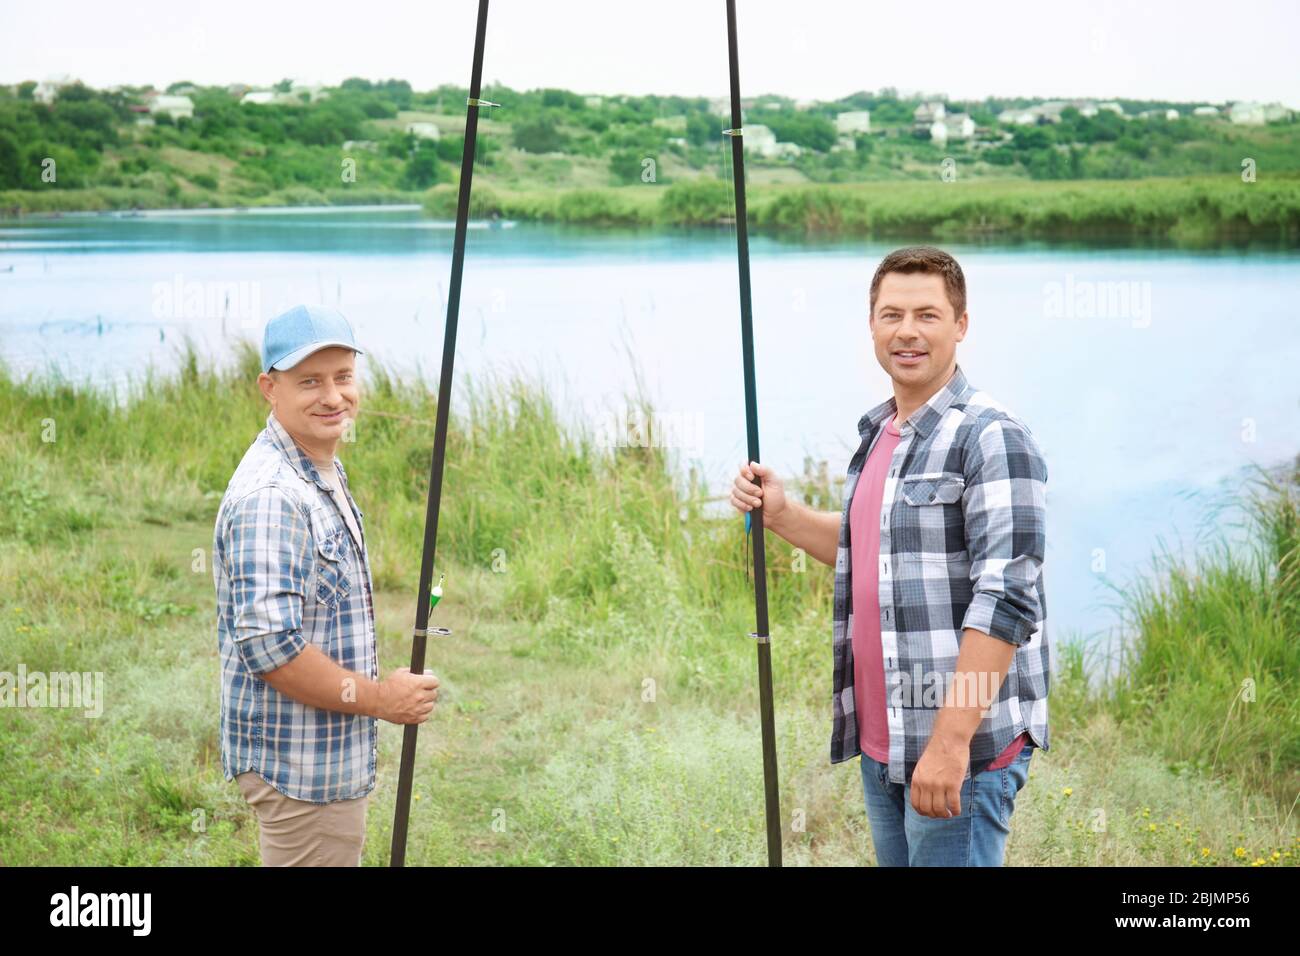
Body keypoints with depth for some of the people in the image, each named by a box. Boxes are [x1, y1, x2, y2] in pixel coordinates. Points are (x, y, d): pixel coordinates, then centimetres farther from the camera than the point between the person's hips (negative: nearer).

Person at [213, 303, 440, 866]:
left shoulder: (324, 474, 11)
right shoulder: (271, 496, -23)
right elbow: (268, 646, -29)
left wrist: (373, 689, 14)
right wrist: (380, 698, -19)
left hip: (331, 754, 10)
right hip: (301, 762, -10)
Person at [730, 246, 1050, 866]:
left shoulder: (991, 438, -13)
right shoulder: (877, 433, 14)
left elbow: (1005, 599, -20)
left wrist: (951, 741, -25)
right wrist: (780, 514, 10)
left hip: (961, 745, -8)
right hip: (881, 744, 8)